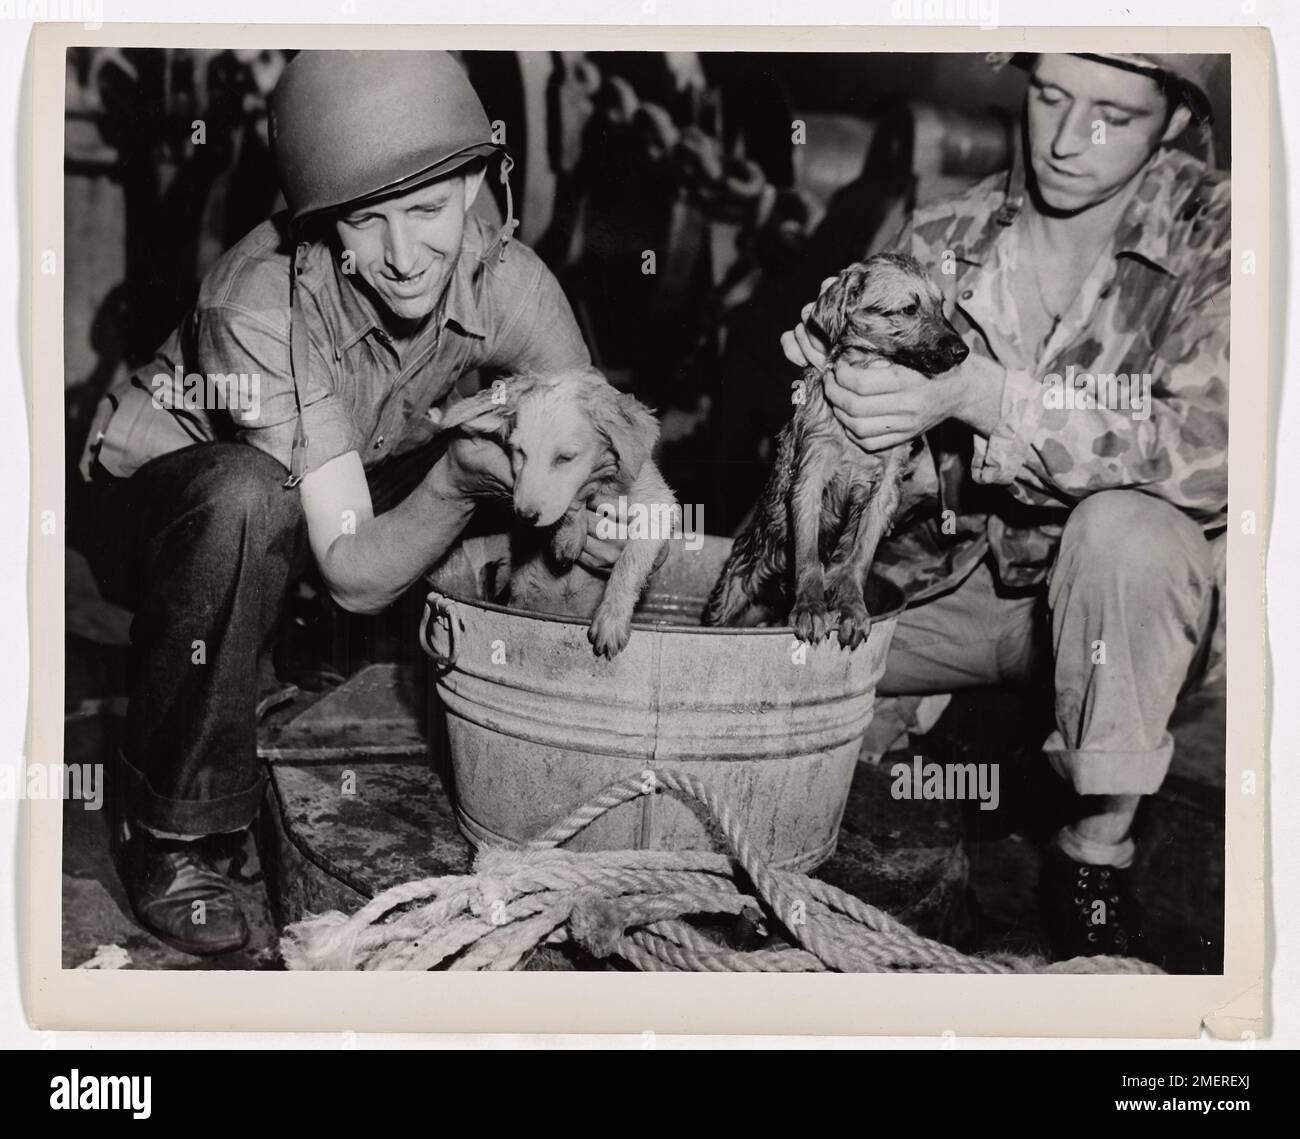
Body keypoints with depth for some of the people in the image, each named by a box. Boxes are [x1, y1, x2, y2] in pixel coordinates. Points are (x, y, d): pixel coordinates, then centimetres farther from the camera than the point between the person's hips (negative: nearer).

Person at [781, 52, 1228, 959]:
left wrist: (974, 395, -35)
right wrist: (835, 371, -20)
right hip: (965, 575, 3)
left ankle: (1100, 854, -17)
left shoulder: (1215, 236, -13)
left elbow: (1211, 447, -29)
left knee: (1123, 526, -38)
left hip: (1131, 586, -3)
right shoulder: (944, 241, -4)